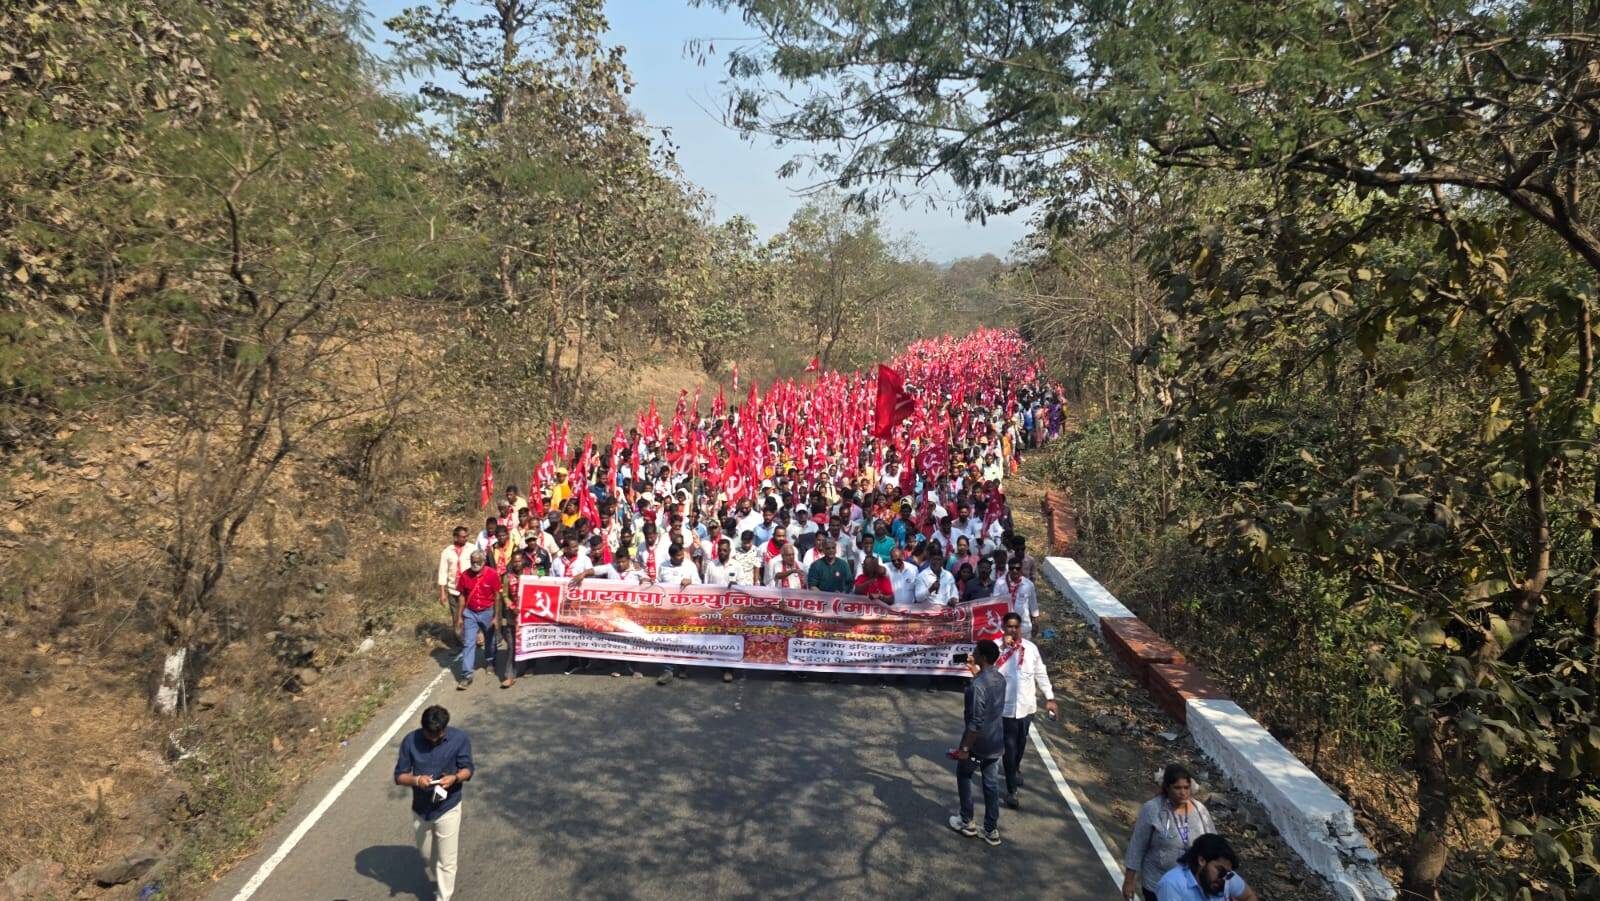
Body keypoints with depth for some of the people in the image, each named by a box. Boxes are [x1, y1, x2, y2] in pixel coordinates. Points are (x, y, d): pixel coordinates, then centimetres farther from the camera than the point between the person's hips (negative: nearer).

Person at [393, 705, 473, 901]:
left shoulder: (460, 739, -17)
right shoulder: (410, 741, -15)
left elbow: (467, 770, -7)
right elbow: (399, 776, -8)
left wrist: (454, 778, -30)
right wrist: (416, 780, -29)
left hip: (448, 809, -3)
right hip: (420, 810, 3)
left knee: (446, 861, 4)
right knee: (426, 855, 23)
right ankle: (437, 883, 52)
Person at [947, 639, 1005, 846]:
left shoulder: (977, 685, -27)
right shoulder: (1000, 678, -1)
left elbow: (975, 722, -26)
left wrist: (964, 748, -19)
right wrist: (974, 669, 22)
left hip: (978, 743, -7)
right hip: (996, 742, 7)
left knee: (964, 776, 17)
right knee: (991, 784, 15)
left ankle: (966, 822, 26)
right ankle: (992, 830, 23)